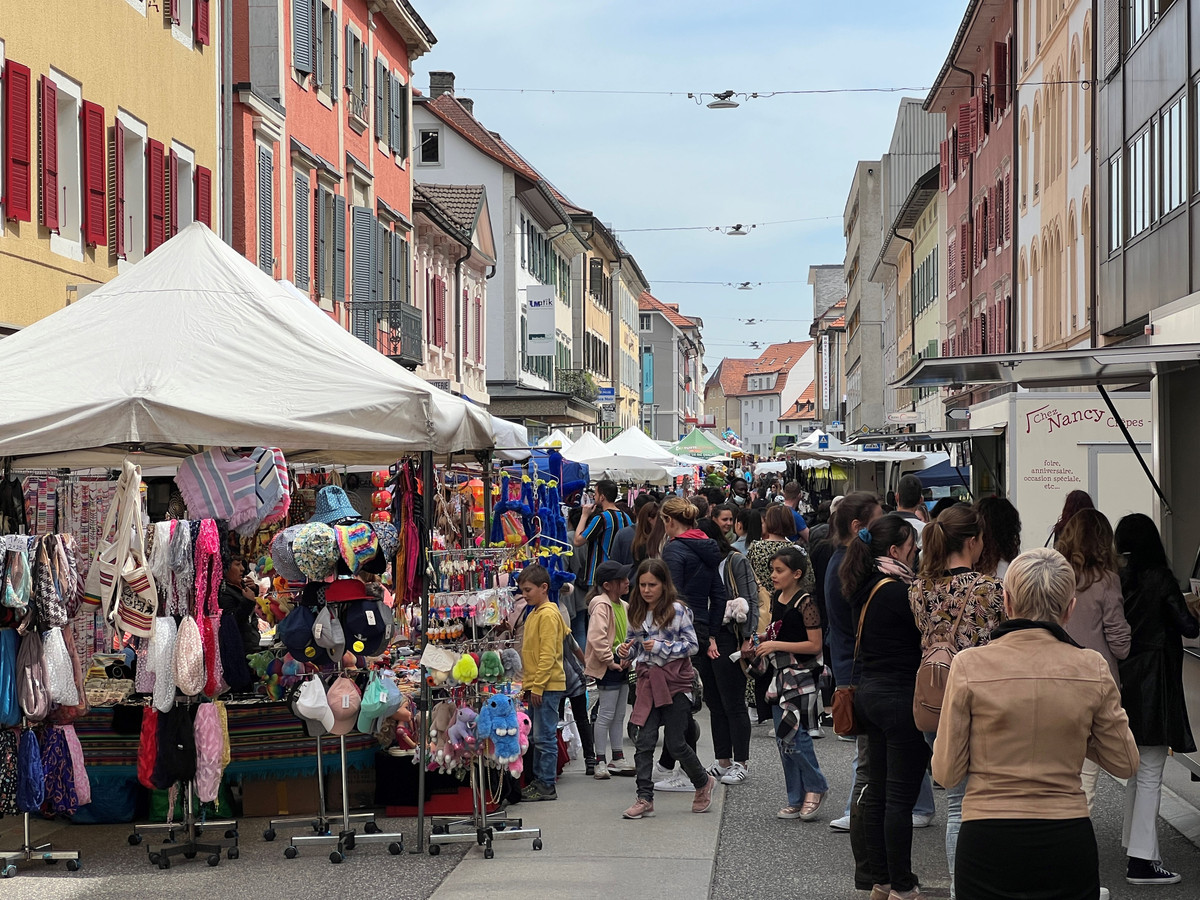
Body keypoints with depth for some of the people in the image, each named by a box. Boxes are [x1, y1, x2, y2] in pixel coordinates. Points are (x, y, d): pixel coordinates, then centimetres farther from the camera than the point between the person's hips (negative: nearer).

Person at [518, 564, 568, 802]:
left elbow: (548, 654, -19)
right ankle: (538, 781, 20)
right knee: (536, 737, 14)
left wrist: (538, 685, -20)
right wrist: (528, 684, 19)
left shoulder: (548, 615, -14)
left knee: (545, 737, -6)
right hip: (536, 686, 10)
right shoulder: (534, 614, 16)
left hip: (547, 686, -10)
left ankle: (547, 786, -3)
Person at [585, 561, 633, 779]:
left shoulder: (623, 606, 12)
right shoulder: (601, 605, -16)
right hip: (607, 667, -9)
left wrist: (628, 657, 5)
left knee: (619, 715, 15)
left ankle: (618, 759, 23)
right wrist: (610, 661, -21)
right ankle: (601, 761, 1)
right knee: (606, 715, -5)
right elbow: (597, 637, -27)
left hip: (621, 666, 9)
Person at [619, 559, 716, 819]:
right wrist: (625, 650, -6)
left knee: (675, 743, 1)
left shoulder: (677, 610, -7)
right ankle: (645, 799, 1)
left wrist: (660, 647, -17)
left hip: (675, 683, -4)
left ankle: (703, 782, 27)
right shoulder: (637, 613, 8)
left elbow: (692, 645, -8)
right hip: (648, 682, 4)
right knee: (644, 741, -4)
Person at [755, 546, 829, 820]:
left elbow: (815, 645, -17)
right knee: (783, 741, 8)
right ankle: (796, 800, 16)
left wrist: (776, 645, -17)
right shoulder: (775, 598, 10)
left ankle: (815, 787, 9)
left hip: (801, 677, -8)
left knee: (794, 736, -13)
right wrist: (763, 643, 8)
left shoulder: (805, 603, -13)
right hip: (780, 675, 8)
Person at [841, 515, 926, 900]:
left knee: (876, 792, 13)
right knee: (901, 796, -3)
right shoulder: (896, 591, -18)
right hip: (899, 696, -9)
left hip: (871, 693, 9)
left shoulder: (866, 589, 9)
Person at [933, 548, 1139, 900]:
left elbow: (946, 772, -3)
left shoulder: (969, 665, -8)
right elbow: (1125, 764, 7)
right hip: (1068, 844, 2)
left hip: (988, 846, -1)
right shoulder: (1092, 669, -3)